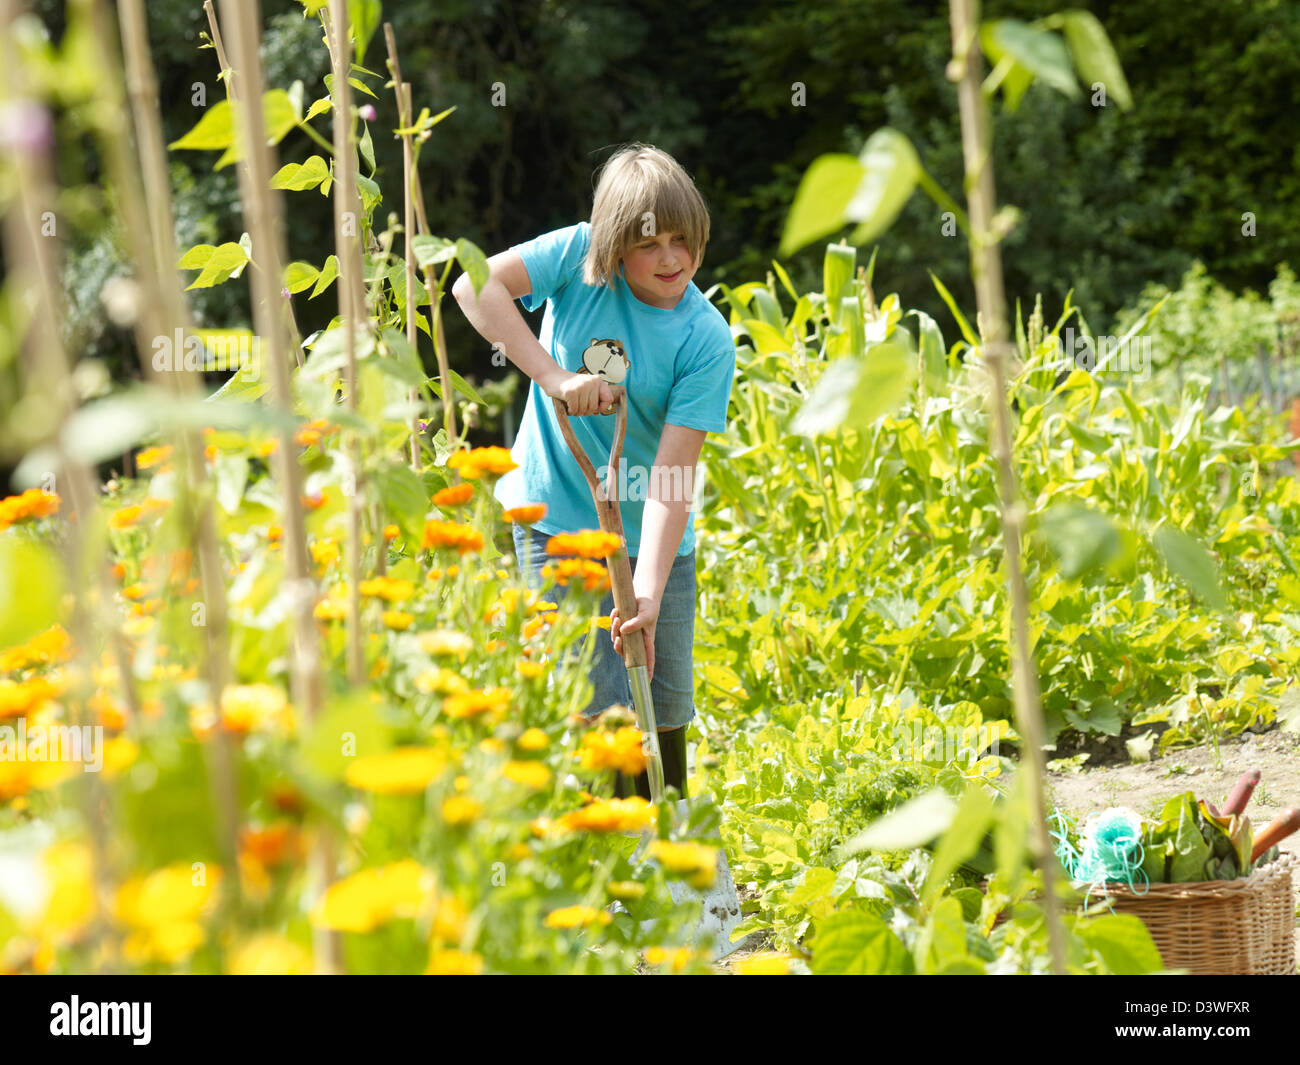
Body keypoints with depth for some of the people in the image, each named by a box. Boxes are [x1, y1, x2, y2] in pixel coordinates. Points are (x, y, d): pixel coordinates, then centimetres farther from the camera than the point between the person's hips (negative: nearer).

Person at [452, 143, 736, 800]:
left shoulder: (706, 340, -11)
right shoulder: (581, 255, -9)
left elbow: (672, 474, -17)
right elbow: (474, 284, -22)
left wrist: (649, 593, -27)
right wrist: (554, 376, -28)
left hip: (652, 537, 2)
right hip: (557, 522, -2)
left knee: (667, 715, 7)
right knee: (602, 713, -8)